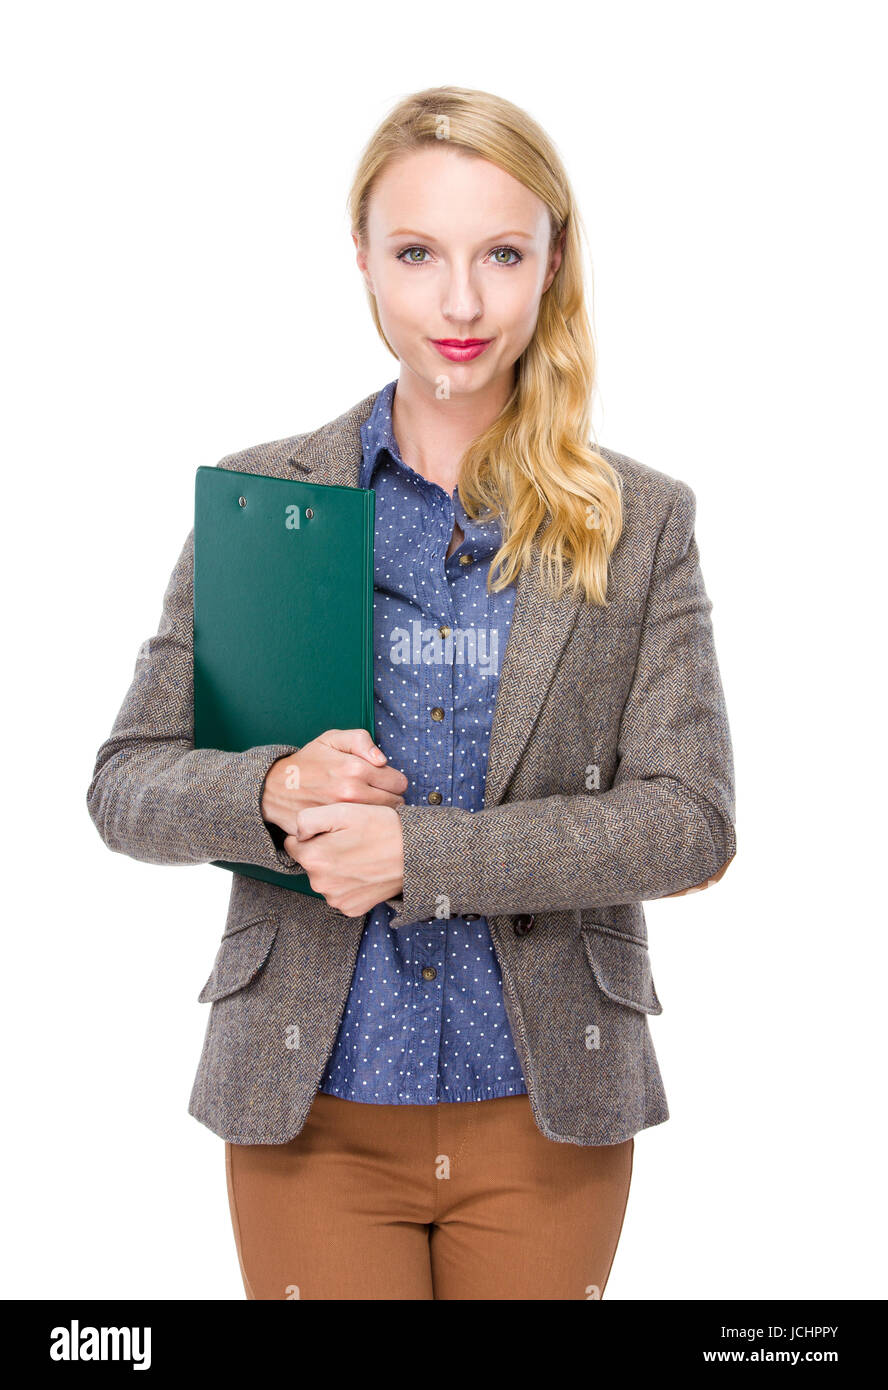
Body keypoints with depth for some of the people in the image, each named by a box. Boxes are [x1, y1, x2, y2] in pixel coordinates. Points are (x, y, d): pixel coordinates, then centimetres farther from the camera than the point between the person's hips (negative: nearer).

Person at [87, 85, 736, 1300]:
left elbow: (690, 821, -9)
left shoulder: (642, 523, -2)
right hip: (312, 1106, 0)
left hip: (550, 1109, 1)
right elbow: (125, 785, 0)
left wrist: (418, 852, -19)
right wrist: (269, 791, -21)